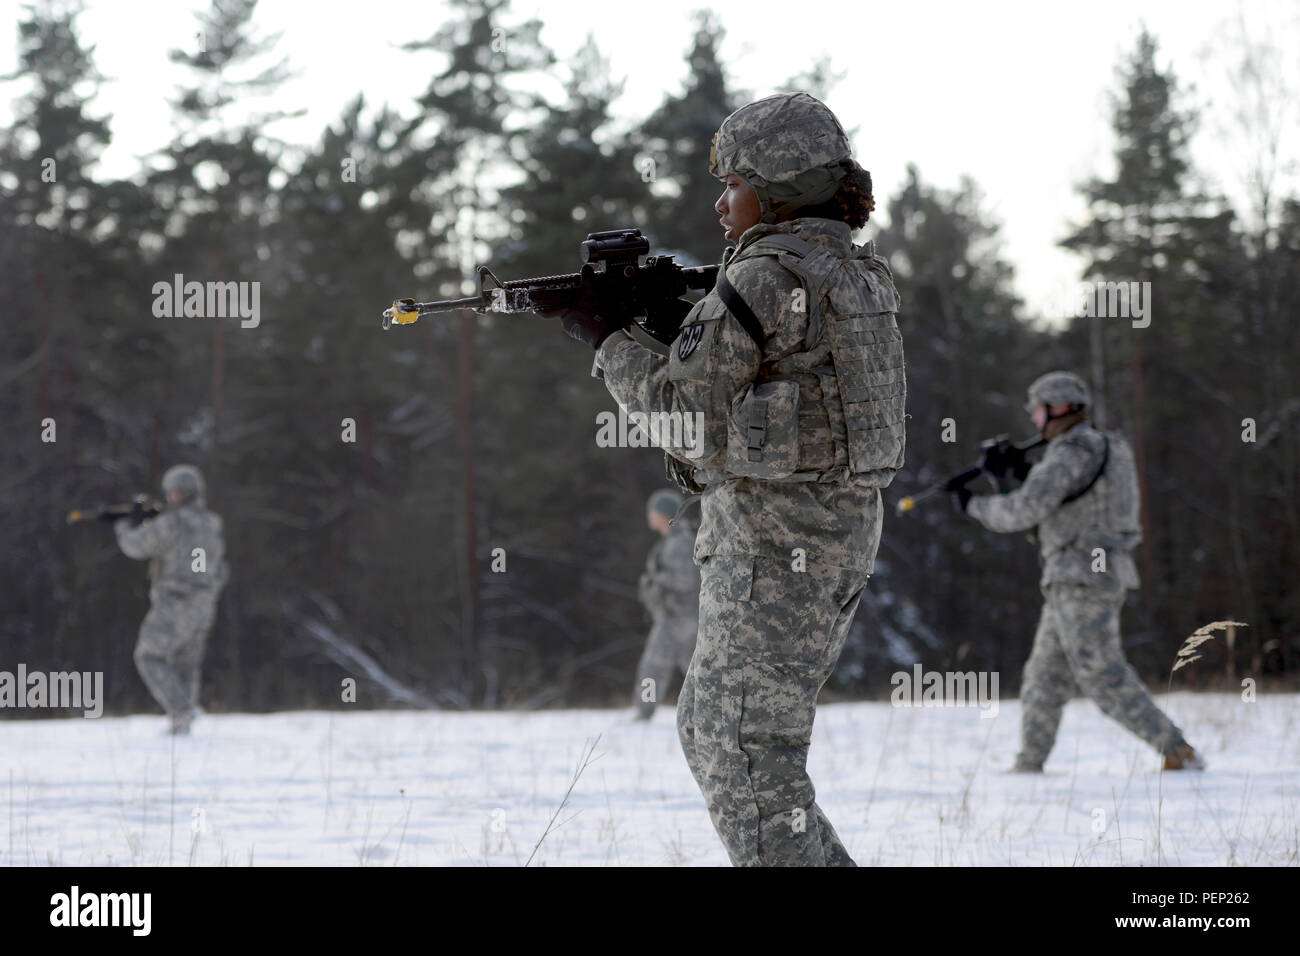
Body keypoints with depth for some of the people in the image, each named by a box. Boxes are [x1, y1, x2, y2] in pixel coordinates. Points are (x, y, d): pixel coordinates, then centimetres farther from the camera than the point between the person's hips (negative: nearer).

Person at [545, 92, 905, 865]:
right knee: (708, 734, 17)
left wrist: (607, 341, 5)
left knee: (749, 755, -6)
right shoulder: (858, 271, 15)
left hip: (775, 540, -9)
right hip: (842, 537, 9)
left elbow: (679, 404, -10)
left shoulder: (767, 276, -14)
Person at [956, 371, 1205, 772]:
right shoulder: (1103, 450, 17)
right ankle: (1028, 765, 13)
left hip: (1082, 581, -10)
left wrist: (974, 505, -5)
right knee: (1045, 677, 12)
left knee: (1105, 679, -10)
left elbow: (1023, 511, -22)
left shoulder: (1068, 455, -14)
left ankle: (1180, 753, -12)